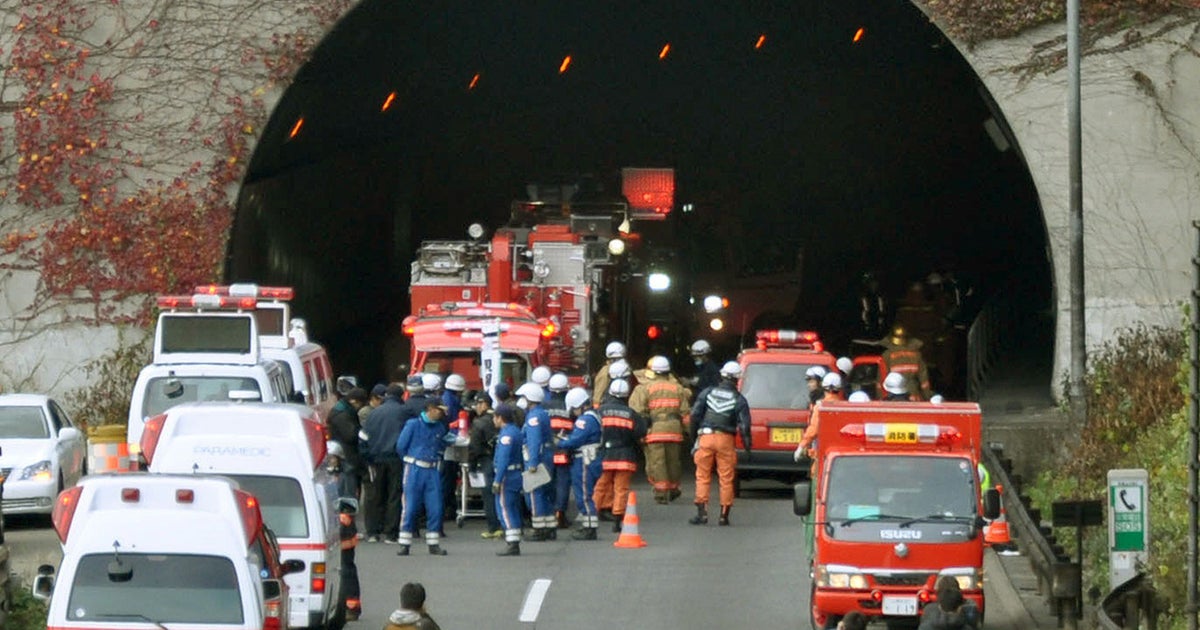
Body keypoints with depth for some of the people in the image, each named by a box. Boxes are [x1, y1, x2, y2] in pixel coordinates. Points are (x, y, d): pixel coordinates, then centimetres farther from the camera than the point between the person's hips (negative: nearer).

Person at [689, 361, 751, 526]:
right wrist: (747, 444, 8)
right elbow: (744, 425, -4)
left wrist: (696, 430, 17)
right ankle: (724, 515, 6)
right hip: (726, 440, 0)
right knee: (726, 478, 6)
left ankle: (702, 512, -4)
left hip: (706, 438, 0)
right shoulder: (739, 399, 0)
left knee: (702, 476, 5)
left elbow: (694, 415, 0)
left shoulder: (707, 393, 3)